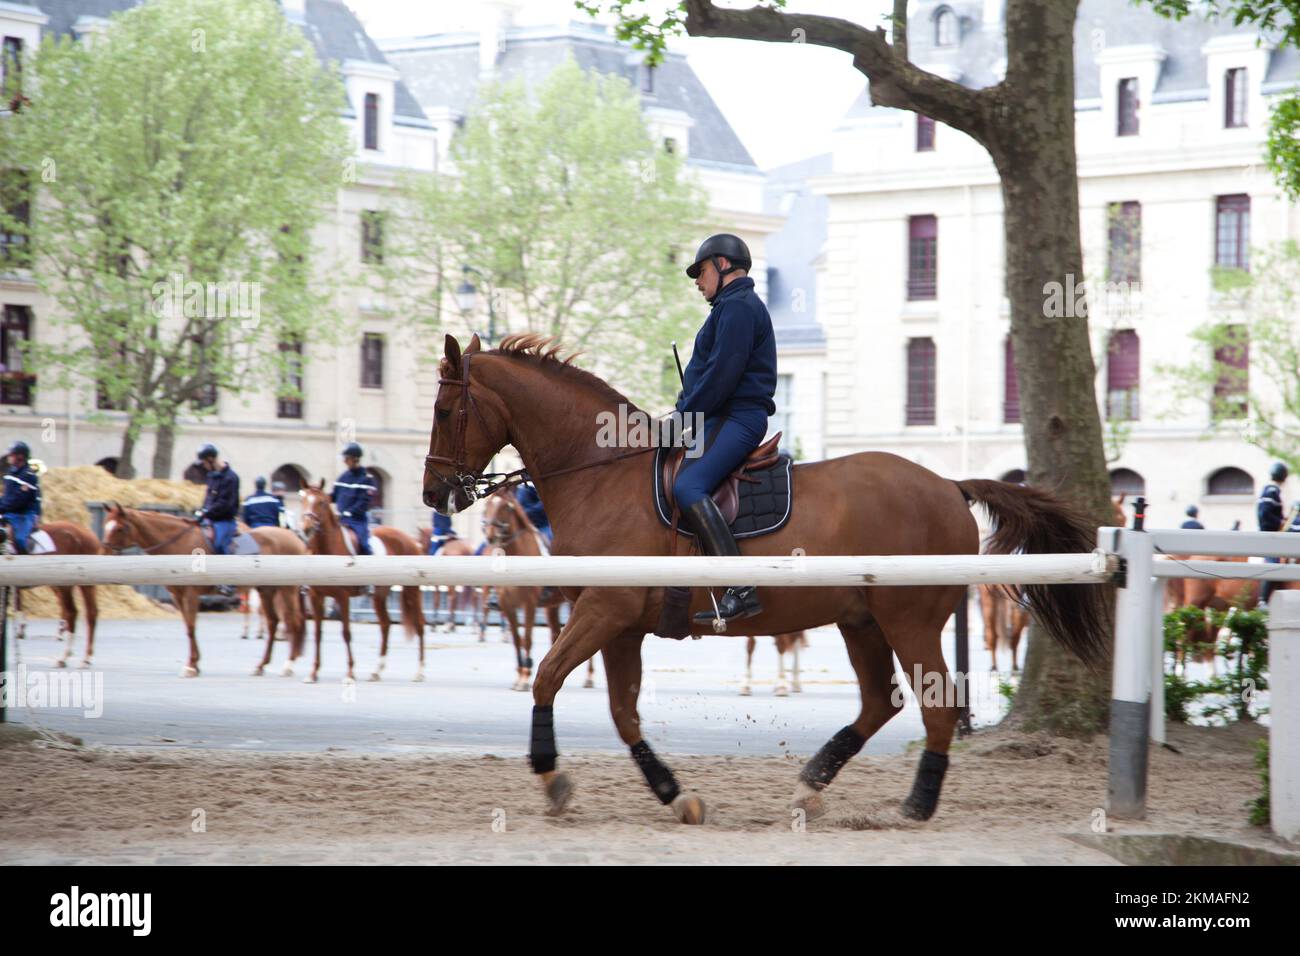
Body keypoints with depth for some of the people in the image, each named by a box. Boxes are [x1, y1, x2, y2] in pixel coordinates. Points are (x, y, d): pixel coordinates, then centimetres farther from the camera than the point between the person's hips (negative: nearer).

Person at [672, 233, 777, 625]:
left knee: (687, 487, -31)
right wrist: (685, 413, 16)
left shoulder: (737, 307, -9)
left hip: (734, 418, -12)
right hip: (724, 419, 12)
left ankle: (741, 589, -41)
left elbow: (722, 373, -19)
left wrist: (685, 415, -14)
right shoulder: (735, 307, 26)